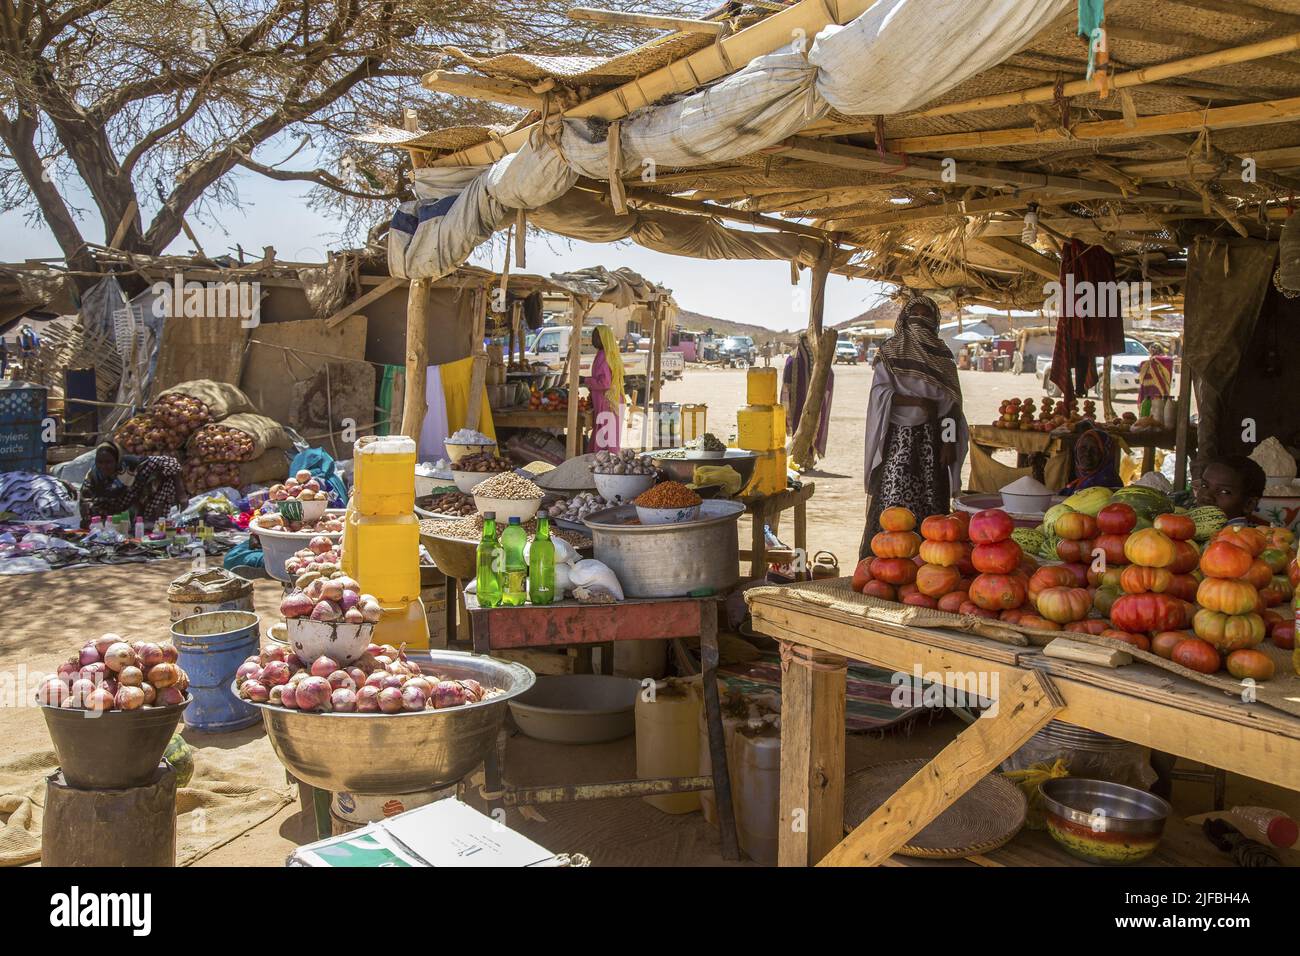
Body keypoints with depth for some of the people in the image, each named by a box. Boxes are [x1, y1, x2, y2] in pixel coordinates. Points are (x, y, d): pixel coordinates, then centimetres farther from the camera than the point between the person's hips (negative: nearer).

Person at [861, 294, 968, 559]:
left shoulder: (942, 355, 10)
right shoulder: (889, 351, 6)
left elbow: (950, 403, 5)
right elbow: (880, 393, -5)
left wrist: (949, 442, -3)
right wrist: (917, 402, -18)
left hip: (931, 437, 2)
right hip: (897, 436, -2)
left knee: (931, 500, 1)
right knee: (892, 499, -7)